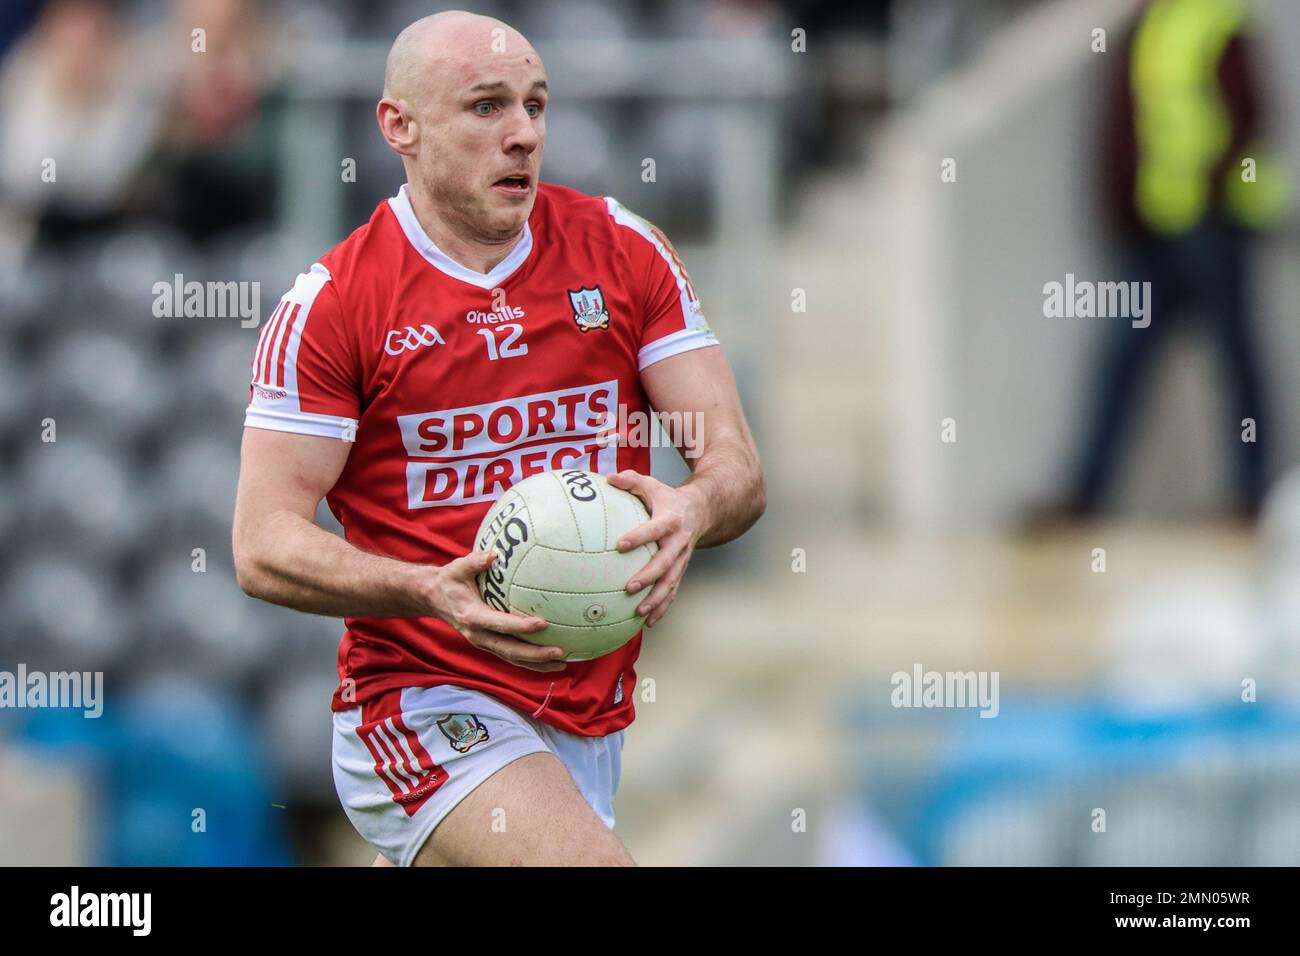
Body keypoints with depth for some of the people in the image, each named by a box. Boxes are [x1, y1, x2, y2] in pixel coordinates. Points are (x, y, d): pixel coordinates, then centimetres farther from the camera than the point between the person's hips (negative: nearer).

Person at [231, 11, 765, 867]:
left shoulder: (622, 250, 4)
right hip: (420, 697, -5)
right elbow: (264, 547, -10)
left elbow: (737, 466, 1)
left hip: (590, 719, 5)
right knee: (591, 864, -30)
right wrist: (433, 591, -27)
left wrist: (693, 511, -24)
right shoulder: (333, 301, -6)